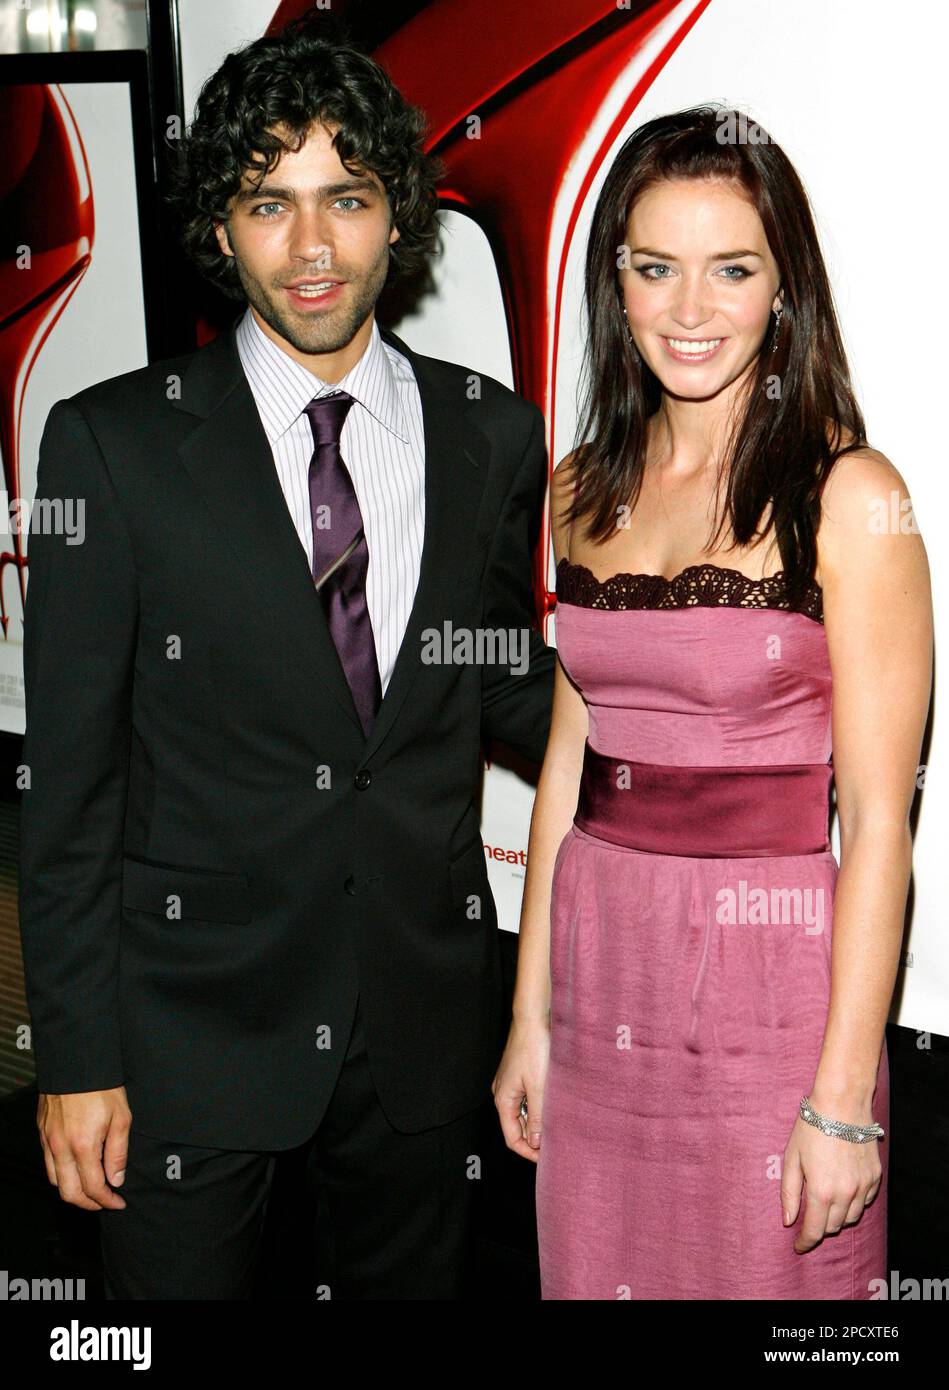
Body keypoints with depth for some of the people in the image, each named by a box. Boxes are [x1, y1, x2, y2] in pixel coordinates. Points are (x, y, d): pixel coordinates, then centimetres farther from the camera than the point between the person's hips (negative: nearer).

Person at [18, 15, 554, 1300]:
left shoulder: (492, 436, 1)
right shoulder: (113, 442, -8)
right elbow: (66, 774, -7)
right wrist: (77, 1056, -8)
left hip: (427, 1027, 3)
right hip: (190, 1026, -2)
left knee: (412, 1283, 20)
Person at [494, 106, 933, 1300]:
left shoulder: (851, 498, -12)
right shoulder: (585, 490, 5)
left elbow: (877, 817, -12)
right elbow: (567, 763, 9)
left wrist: (844, 1097, -13)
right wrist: (531, 1016, 10)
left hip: (768, 976, -5)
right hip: (598, 970, 5)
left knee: (762, 1276, 11)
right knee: (595, 1272, 17)